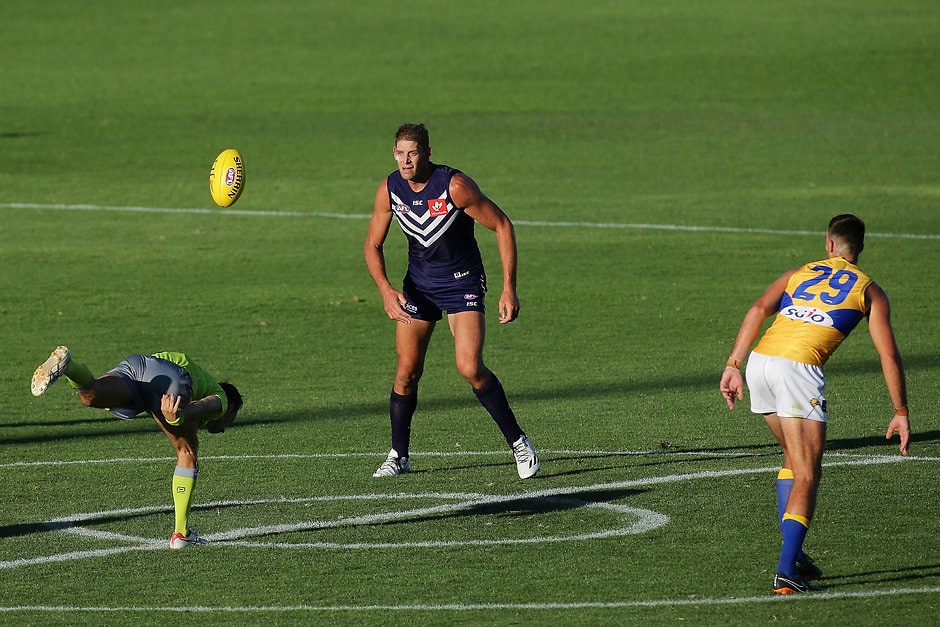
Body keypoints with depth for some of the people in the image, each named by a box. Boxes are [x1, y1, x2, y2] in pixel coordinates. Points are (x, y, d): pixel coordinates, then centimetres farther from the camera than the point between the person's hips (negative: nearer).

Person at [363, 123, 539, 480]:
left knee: (470, 368, -18)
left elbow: (502, 226, -14)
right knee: (407, 371, 0)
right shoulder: (389, 190, -8)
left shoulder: (455, 186, -22)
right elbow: (373, 245, 4)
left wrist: (509, 288, -17)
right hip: (418, 284, 4)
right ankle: (399, 455, 17)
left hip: (463, 284, -4)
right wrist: (385, 289, -15)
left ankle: (518, 443, -4)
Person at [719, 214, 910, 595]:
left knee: (794, 460, 24)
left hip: (759, 361, 5)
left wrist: (733, 366, 0)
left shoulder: (799, 274, 24)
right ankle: (786, 571, -15)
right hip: (798, 368, -5)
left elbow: (759, 310, 6)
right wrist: (901, 413, 15)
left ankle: (793, 553, 22)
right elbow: (889, 356, 9)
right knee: (807, 475, -2)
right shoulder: (869, 291, 16)